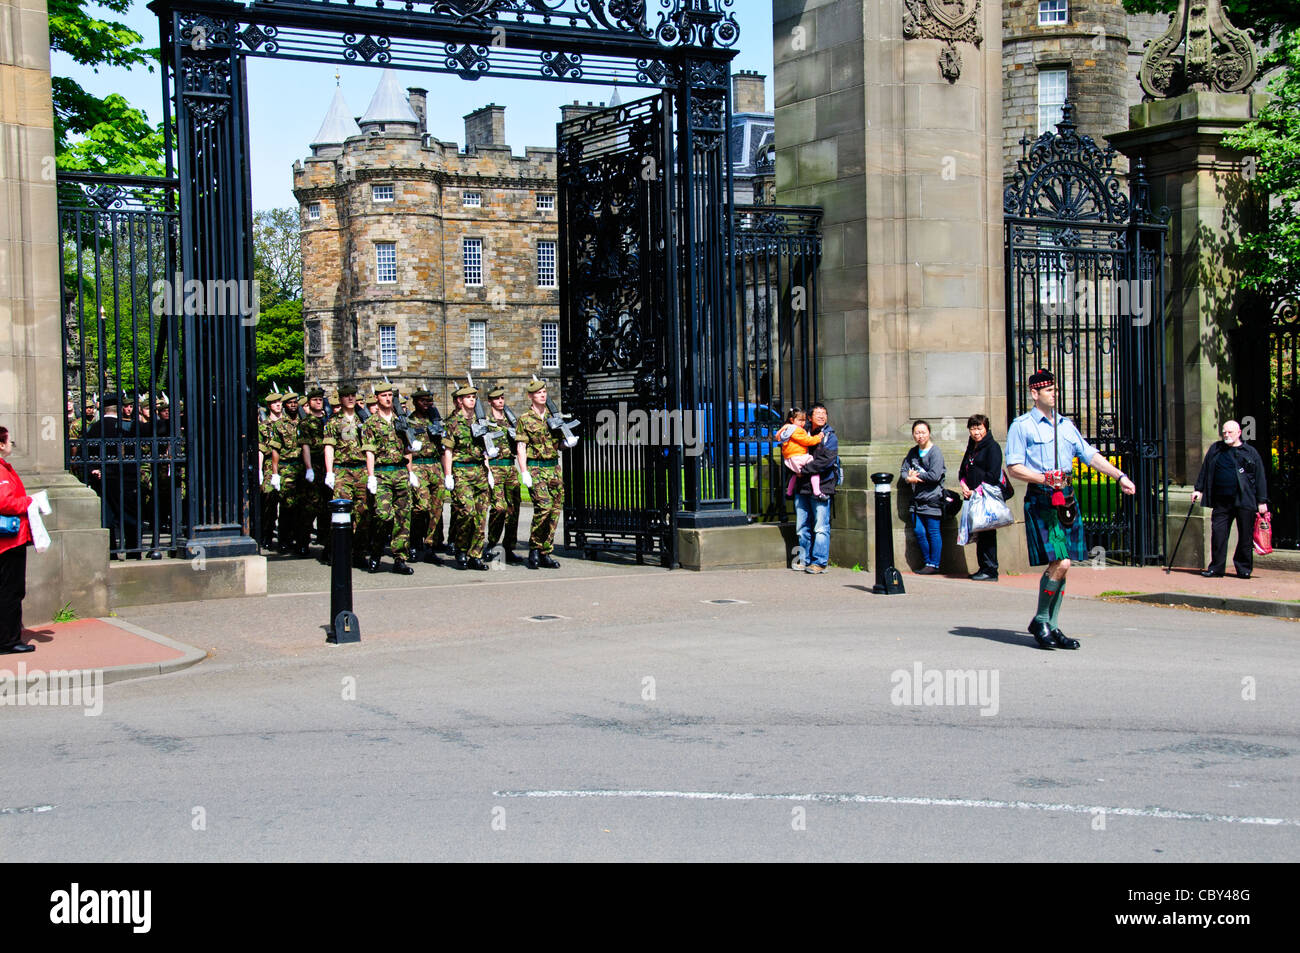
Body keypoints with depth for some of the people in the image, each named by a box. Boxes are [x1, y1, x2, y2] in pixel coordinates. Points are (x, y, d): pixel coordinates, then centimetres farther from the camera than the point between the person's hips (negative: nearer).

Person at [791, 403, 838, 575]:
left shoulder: (831, 437, 1)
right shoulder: (805, 435, 17)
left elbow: (826, 460, -12)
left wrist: (804, 469, -13)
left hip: (821, 488, -6)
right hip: (803, 488, 6)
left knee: (821, 528, -7)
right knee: (802, 527, 9)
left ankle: (819, 562, -5)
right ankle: (805, 560, 17)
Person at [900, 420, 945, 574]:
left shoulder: (935, 452, -8)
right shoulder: (913, 452, 14)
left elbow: (935, 476, -17)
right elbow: (903, 471, 13)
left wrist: (916, 475, -6)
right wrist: (909, 478, -10)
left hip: (932, 499, -7)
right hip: (916, 500, 7)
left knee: (933, 532, -3)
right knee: (919, 532, 6)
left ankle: (934, 565, 4)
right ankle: (927, 562, 18)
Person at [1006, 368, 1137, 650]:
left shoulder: (1065, 425, 19)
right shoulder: (1022, 425, -1)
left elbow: (1091, 455, 16)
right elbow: (1013, 467, -6)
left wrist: (1120, 477, 5)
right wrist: (1045, 479, -19)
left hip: (1066, 499, 6)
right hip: (1040, 500, -6)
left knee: (1061, 565, 6)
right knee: (1060, 563, -15)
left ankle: (1051, 627, 15)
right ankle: (1039, 621, 0)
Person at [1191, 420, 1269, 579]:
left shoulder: (1250, 452, 7)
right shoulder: (1215, 449, 14)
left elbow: (1260, 477, 6)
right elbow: (1205, 470, 19)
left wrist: (1262, 501, 1)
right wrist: (1199, 489, 12)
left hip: (1245, 501, -2)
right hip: (1221, 501, 2)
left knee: (1246, 536, 1)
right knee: (1218, 532, -4)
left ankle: (1244, 568, 12)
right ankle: (1216, 567, 4)